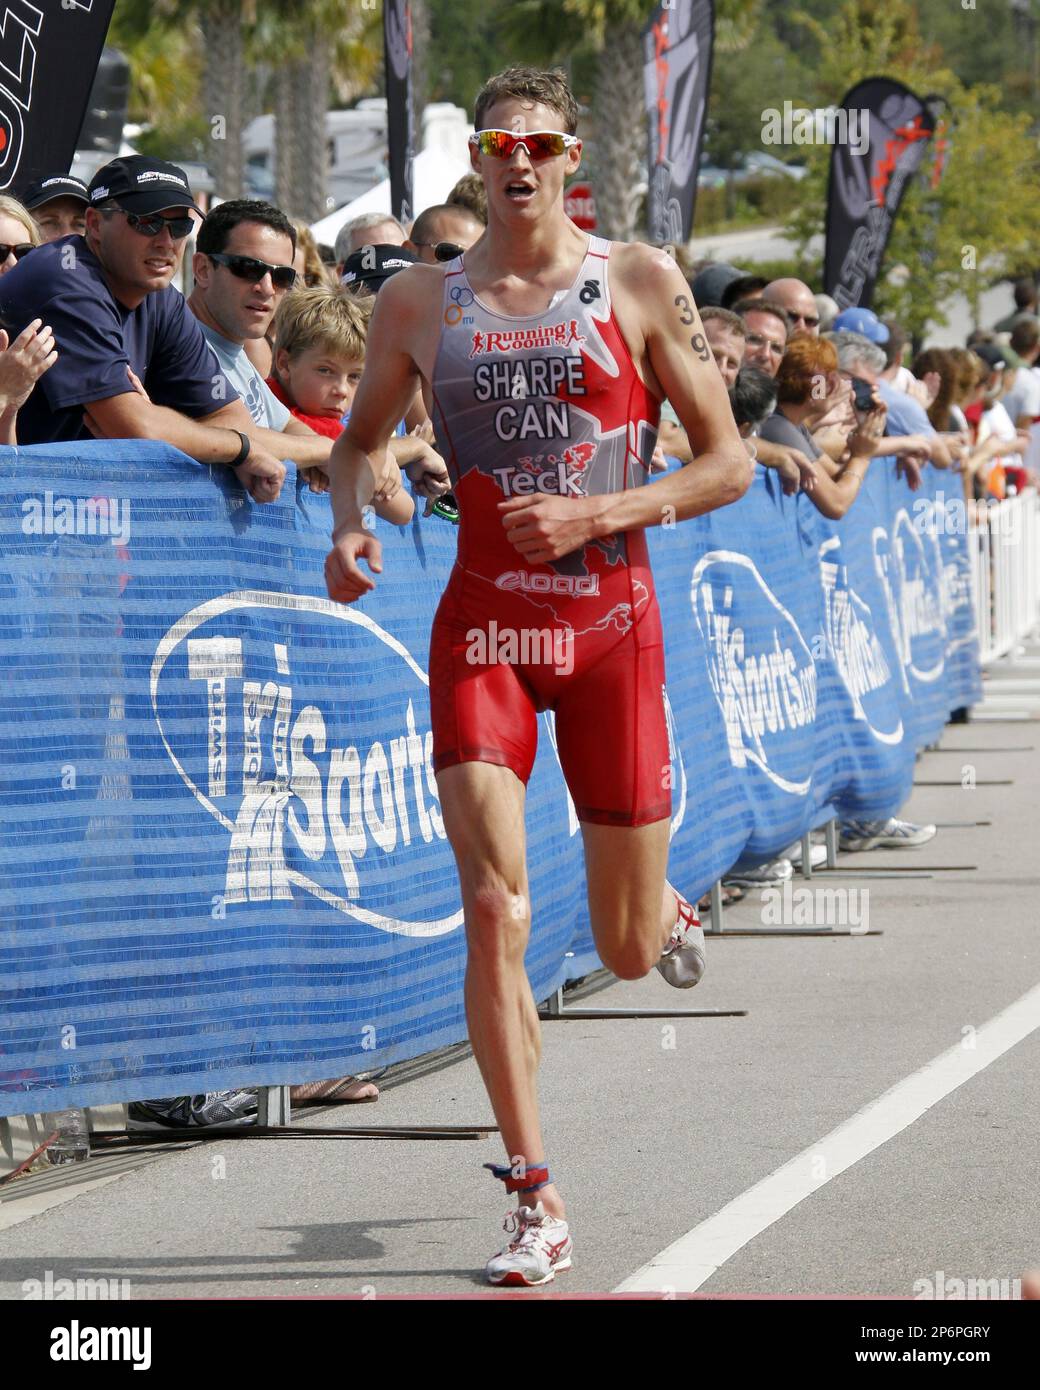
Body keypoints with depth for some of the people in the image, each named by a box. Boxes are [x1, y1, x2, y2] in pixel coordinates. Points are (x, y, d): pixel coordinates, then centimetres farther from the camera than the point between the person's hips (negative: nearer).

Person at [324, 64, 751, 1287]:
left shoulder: (642, 285, -1)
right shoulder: (419, 302, 4)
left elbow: (728, 464, 0)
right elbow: (358, 438, 20)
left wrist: (595, 515, -14)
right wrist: (348, 526, -2)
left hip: (611, 620, 0)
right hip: (484, 623, 0)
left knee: (626, 952, 8)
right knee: (493, 909, -16)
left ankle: (667, 911, 49)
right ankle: (535, 1202, -8)